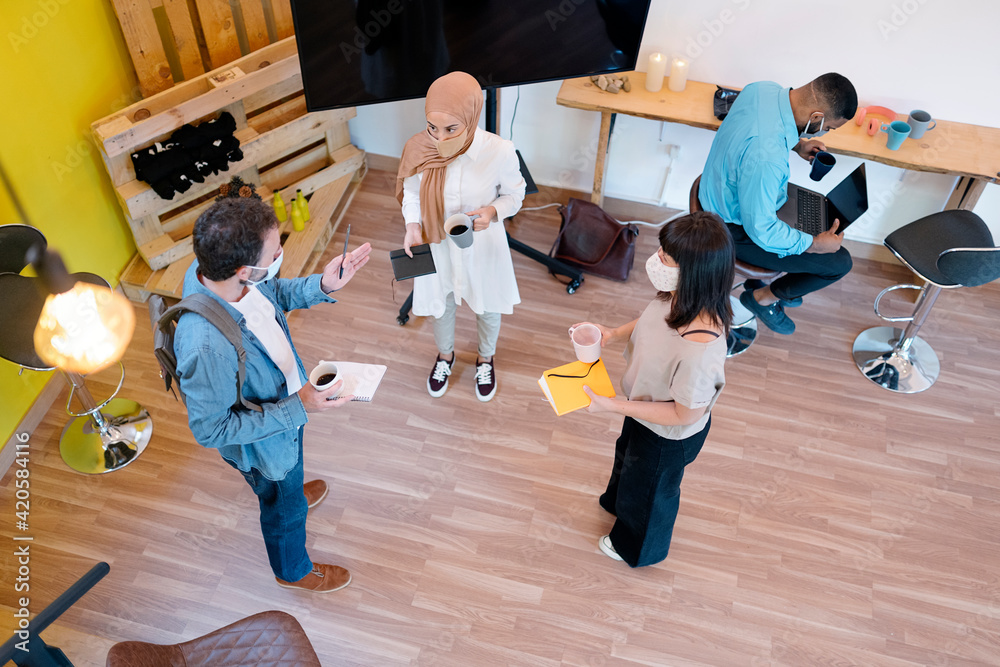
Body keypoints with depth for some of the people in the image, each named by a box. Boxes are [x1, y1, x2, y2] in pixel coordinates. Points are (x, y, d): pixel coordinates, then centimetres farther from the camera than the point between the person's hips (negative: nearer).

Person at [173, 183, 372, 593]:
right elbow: (211, 429, -31)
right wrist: (297, 409, -32)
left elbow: (274, 294, -1)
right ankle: (293, 570, 56)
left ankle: (291, 492, 72)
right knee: (284, 508, 25)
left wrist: (321, 286, -19)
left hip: (286, 402, 6)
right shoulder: (206, 345, -46)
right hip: (263, 442, -6)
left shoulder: (217, 266, -24)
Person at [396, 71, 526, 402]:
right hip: (437, 245, 1)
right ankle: (445, 356, 60)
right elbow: (410, 191, -4)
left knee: (488, 307, 24)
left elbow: (515, 195, -10)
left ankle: (486, 359, 57)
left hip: (482, 246, -1)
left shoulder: (499, 152, -29)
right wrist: (412, 226, -21)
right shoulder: (418, 149, -24)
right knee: (440, 303, 26)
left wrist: (492, 211, -30)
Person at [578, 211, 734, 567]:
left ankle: (638, 547, 61)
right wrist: (614, 334, -11)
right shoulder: (678, 296, -23)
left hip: (669, 436, -7)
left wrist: (614, 406, -30)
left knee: (649, 490, 26)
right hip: (643, 410, 7)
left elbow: (684, 414, -31)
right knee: (627, 456, 37)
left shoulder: (700, 350, -47)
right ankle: (618, 502, 73)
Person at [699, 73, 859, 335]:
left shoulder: (764, 88, -14)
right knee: (840, 262, 0)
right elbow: (761, 230, -30)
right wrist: (813, 244, -16)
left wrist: (798, 144, -2)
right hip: (736, 230, -9)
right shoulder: (766, 159, -41)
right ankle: (763, 297, 21)